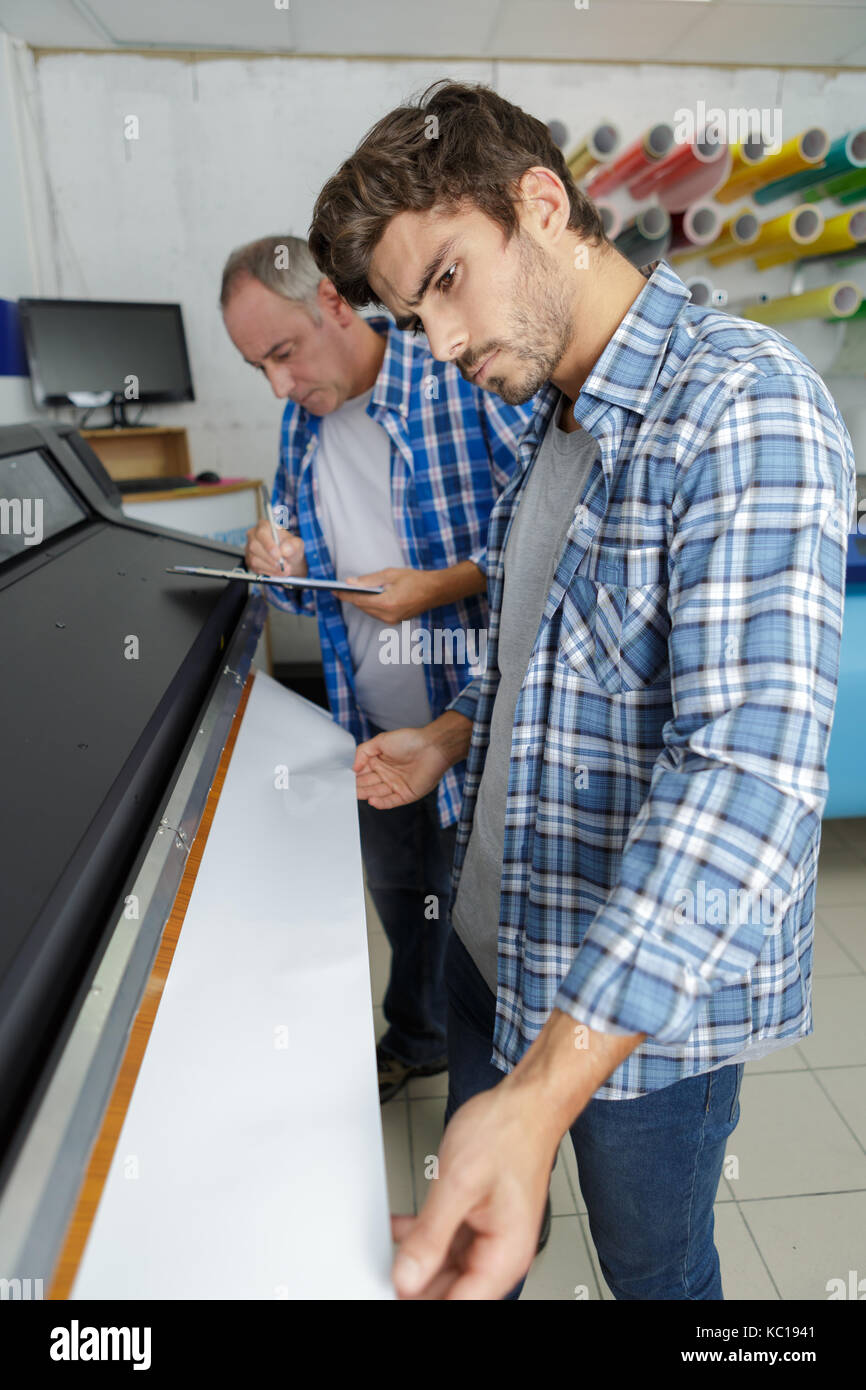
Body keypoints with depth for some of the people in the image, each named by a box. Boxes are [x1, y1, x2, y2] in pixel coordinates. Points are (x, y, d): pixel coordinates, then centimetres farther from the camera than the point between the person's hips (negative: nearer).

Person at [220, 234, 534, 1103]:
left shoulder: (468, 386, -15)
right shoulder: (303, 422, 6)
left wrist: (438, 587, -24)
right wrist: (283, 562, -8)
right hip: (373, 723, 6)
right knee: (398, 892, 24)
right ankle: (415, 1040, 50)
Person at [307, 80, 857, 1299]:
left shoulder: (743, 405, -23)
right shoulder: (556, 422, 7)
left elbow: (750, 770, -33)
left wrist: (547, 1088, -39)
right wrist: (451, 740, 4)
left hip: (651, 991, -7)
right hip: (494, 933, 8)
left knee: (652, 1266, 21)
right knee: (456, 1229, 28)